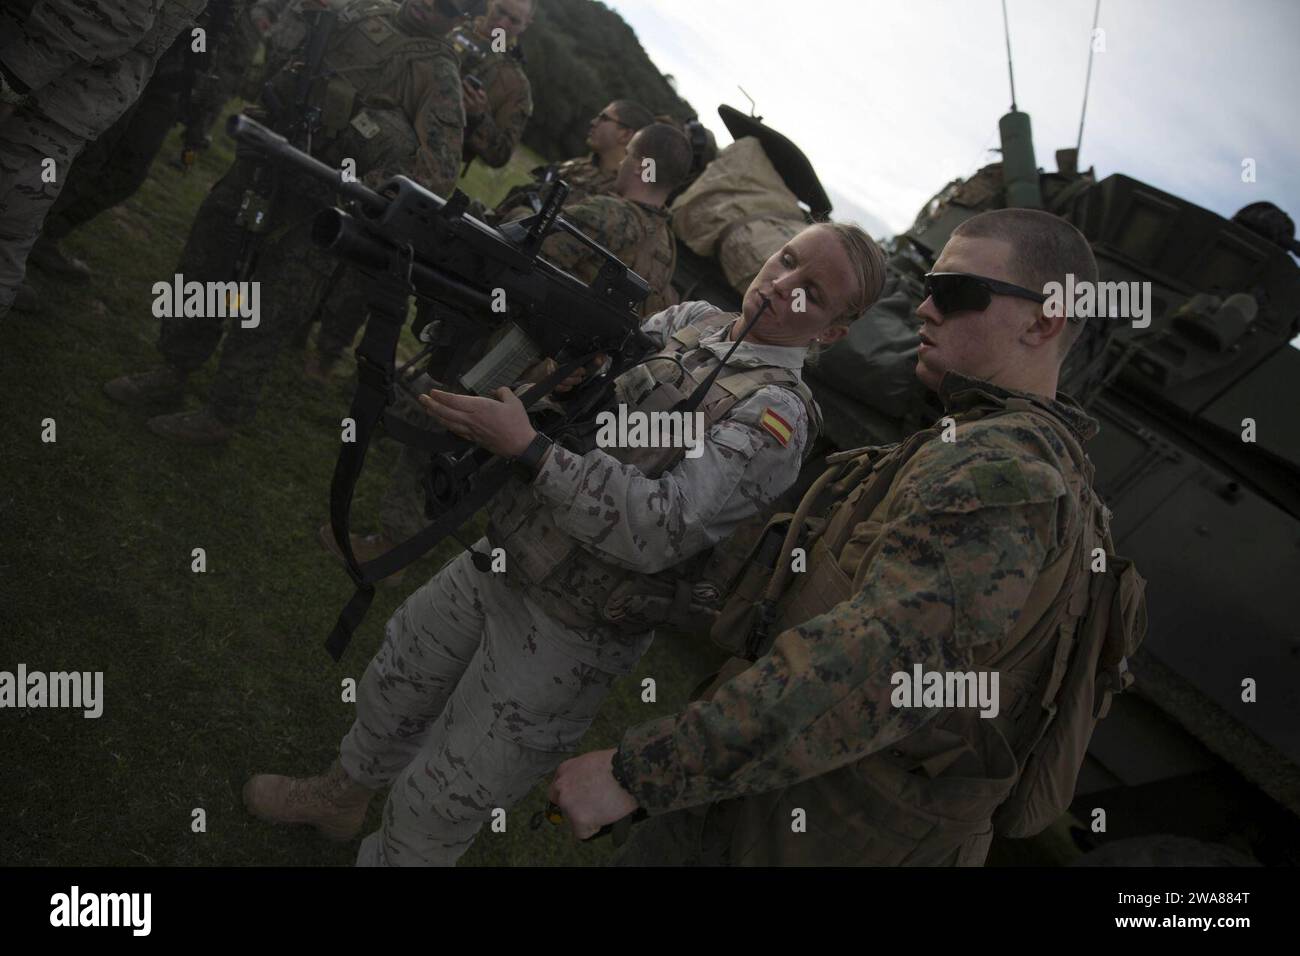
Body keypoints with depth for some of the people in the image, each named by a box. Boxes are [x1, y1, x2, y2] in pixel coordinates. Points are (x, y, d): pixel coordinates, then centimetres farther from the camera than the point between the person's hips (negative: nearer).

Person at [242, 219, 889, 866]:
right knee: (393, 687, 29)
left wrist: (527, 450, -31)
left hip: (566, 633, -7)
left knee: (434, 808, 8)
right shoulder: (692, 319, 1)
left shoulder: (776, 413, -22)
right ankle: (342, 795, 57)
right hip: (493, 564, 7)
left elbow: (660, 529, -32)